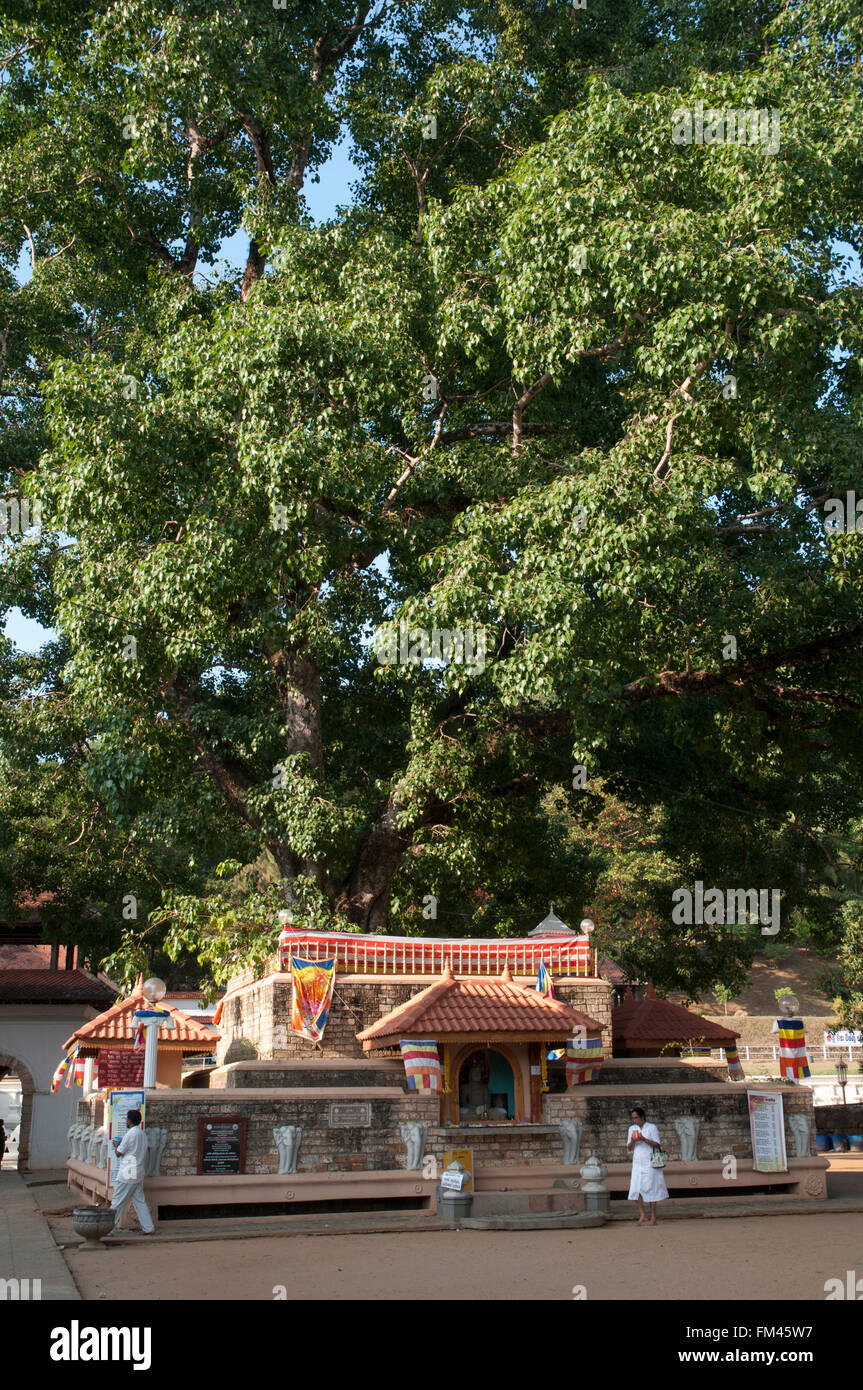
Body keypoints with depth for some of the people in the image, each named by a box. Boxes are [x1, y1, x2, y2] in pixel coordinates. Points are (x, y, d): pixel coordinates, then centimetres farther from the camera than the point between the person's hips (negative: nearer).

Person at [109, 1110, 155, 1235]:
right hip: (139, 1173, 8)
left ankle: (109, 1229, 4)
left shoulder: (130, 1134, -15)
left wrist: (117, 1145, 8)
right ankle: (148, 1228, 8)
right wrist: (121, 1144, 22)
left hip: (127, 1174, -8)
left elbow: (119, 1153, -12)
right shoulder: (142, 1134, 10)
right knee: (140, 1201, 10)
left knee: (118, 1202, -1)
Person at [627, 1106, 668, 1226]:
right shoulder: (632, 1129, 11)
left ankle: (653, 1218, 3)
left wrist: (644, 1139, -19)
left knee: (650, 1189, -3)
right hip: (637, 1162, 4)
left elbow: (657, 1144, -5)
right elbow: (629, 1147, 11)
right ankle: (642, 1215, 6)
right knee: (636, 1188, -4)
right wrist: (632, 1141, -11)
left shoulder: (651, 1127, -1)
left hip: (650, 1162, -4)